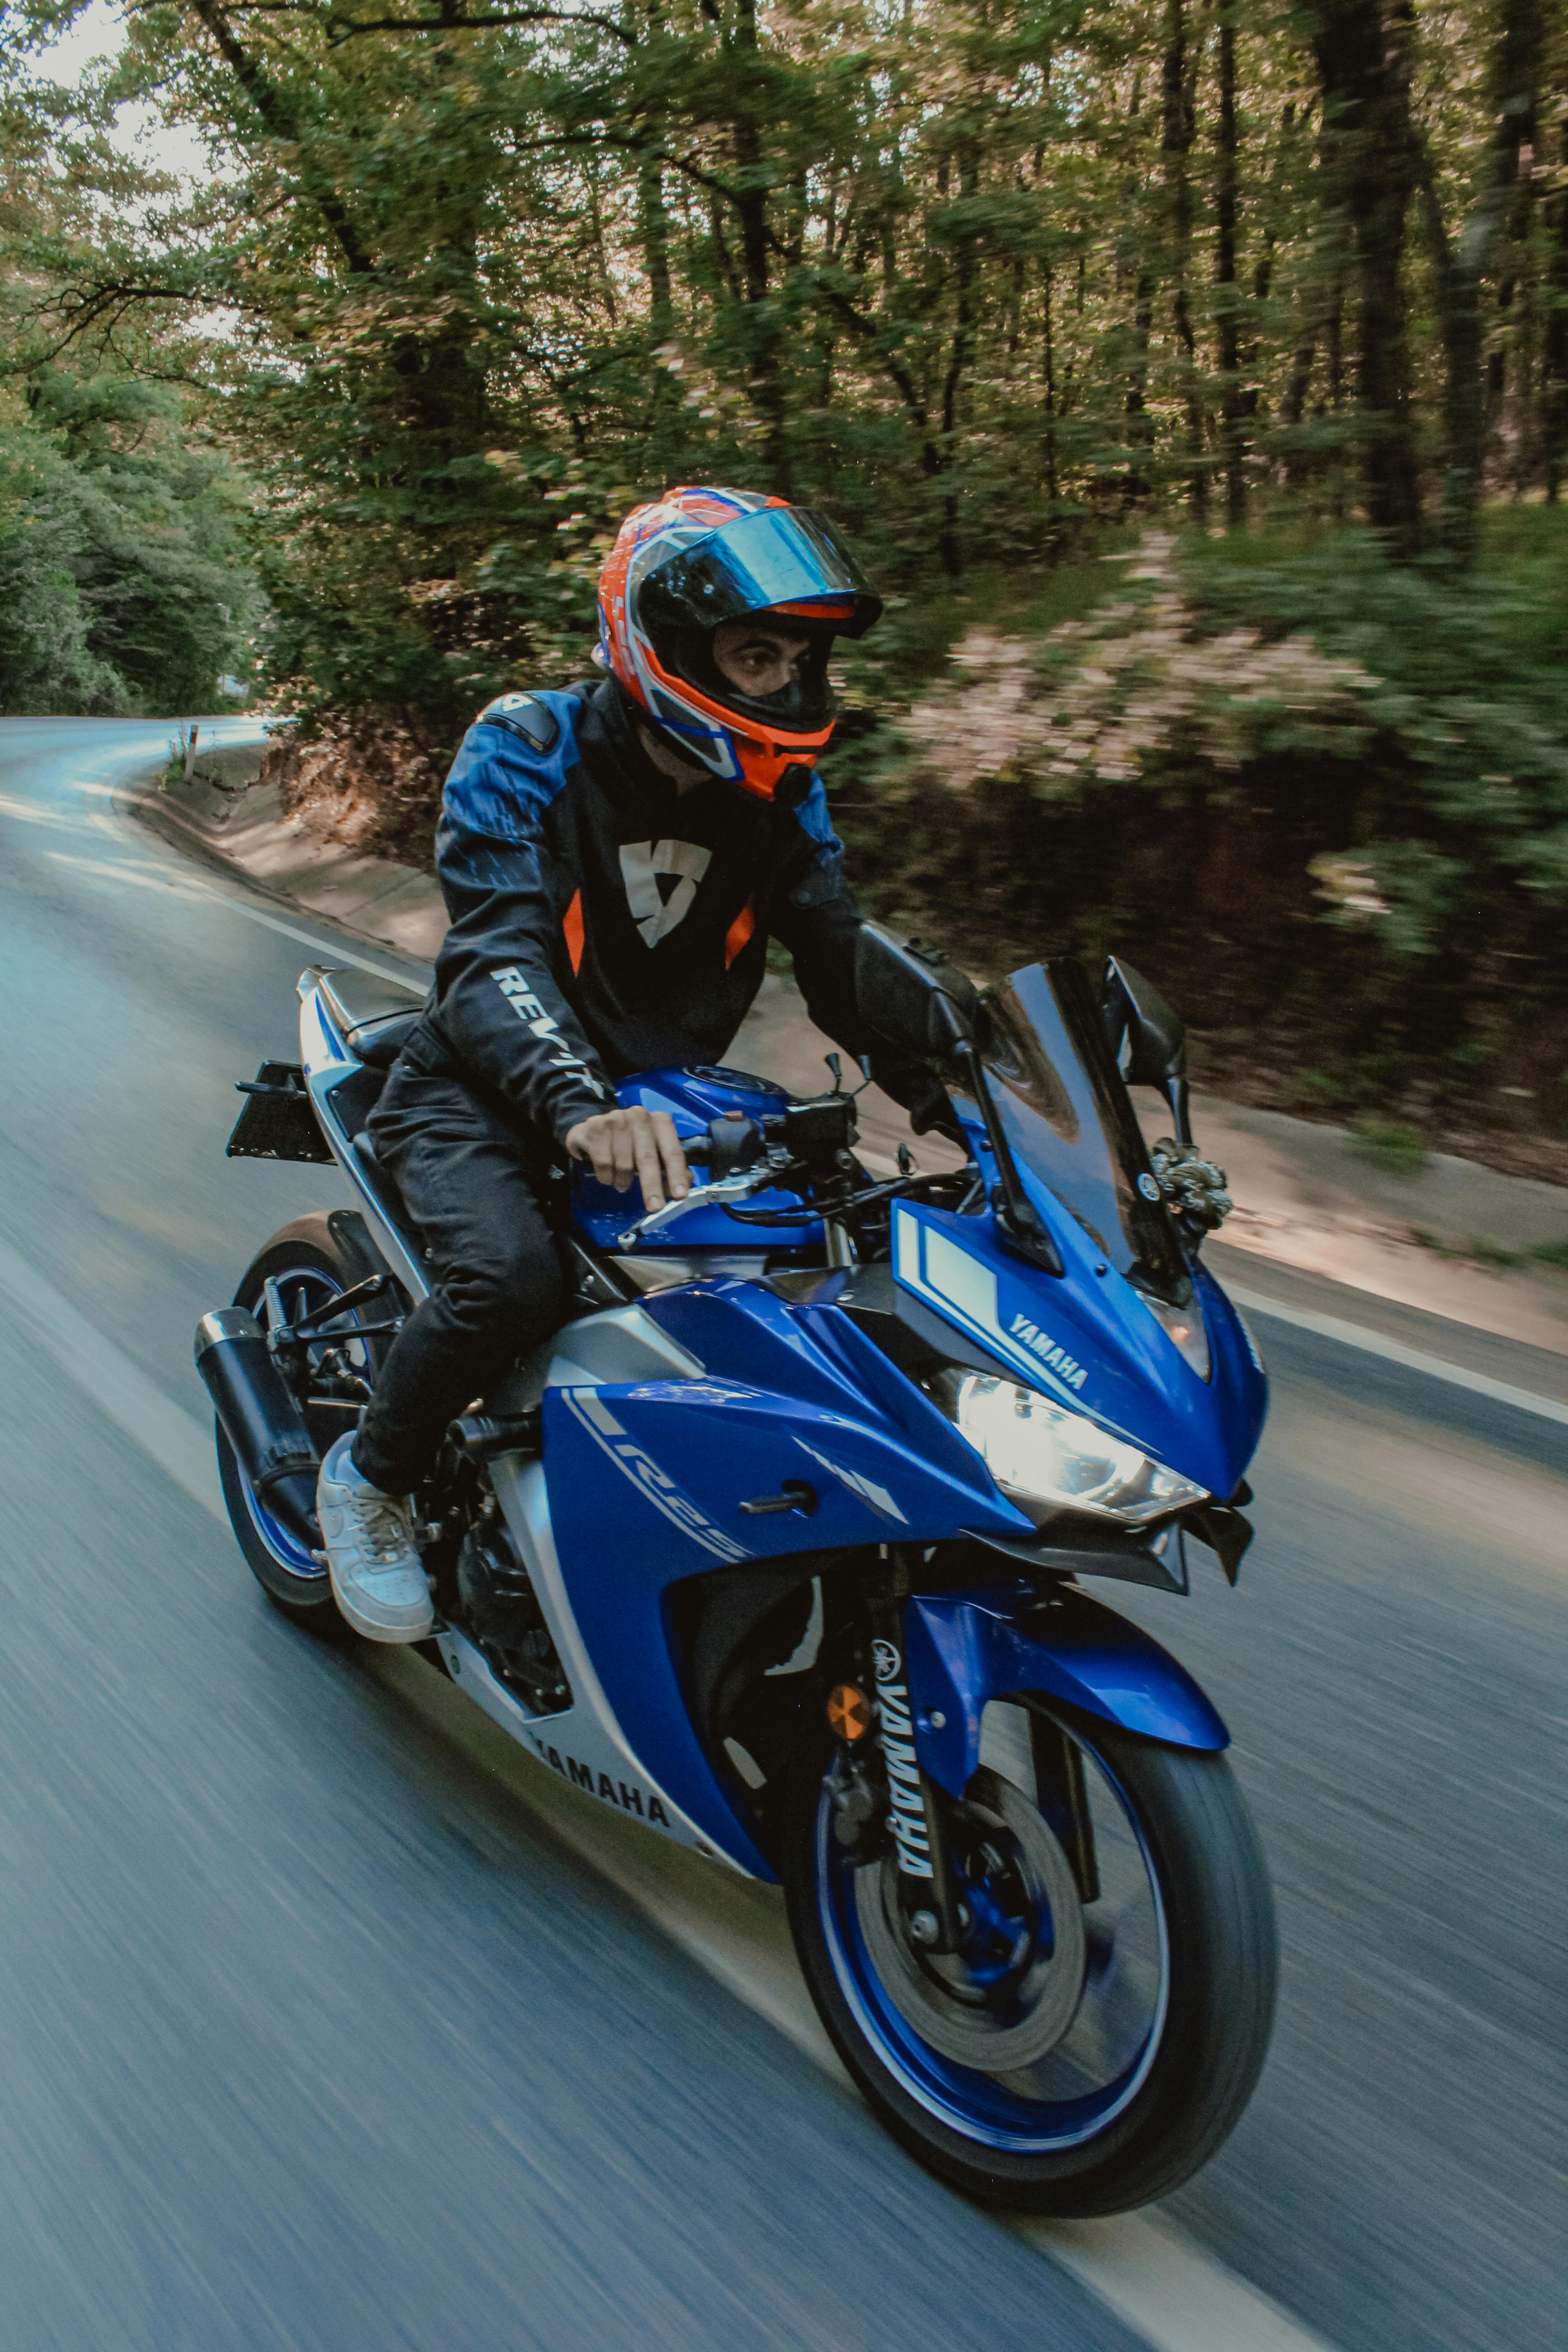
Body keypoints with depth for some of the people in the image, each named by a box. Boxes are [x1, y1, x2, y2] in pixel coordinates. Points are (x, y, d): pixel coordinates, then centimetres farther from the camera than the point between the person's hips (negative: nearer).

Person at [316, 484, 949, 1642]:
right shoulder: (527, 753, -18)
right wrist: (577, 1105, -51)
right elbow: (494, 951, -32)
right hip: (484, 1095, -5)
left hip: (664, 1103, 6)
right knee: (512, 1275, -33)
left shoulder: (777, 792, -2)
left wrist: (956, 1097, -18)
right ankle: (370, 1476, -3)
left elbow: (842, 955, -2)